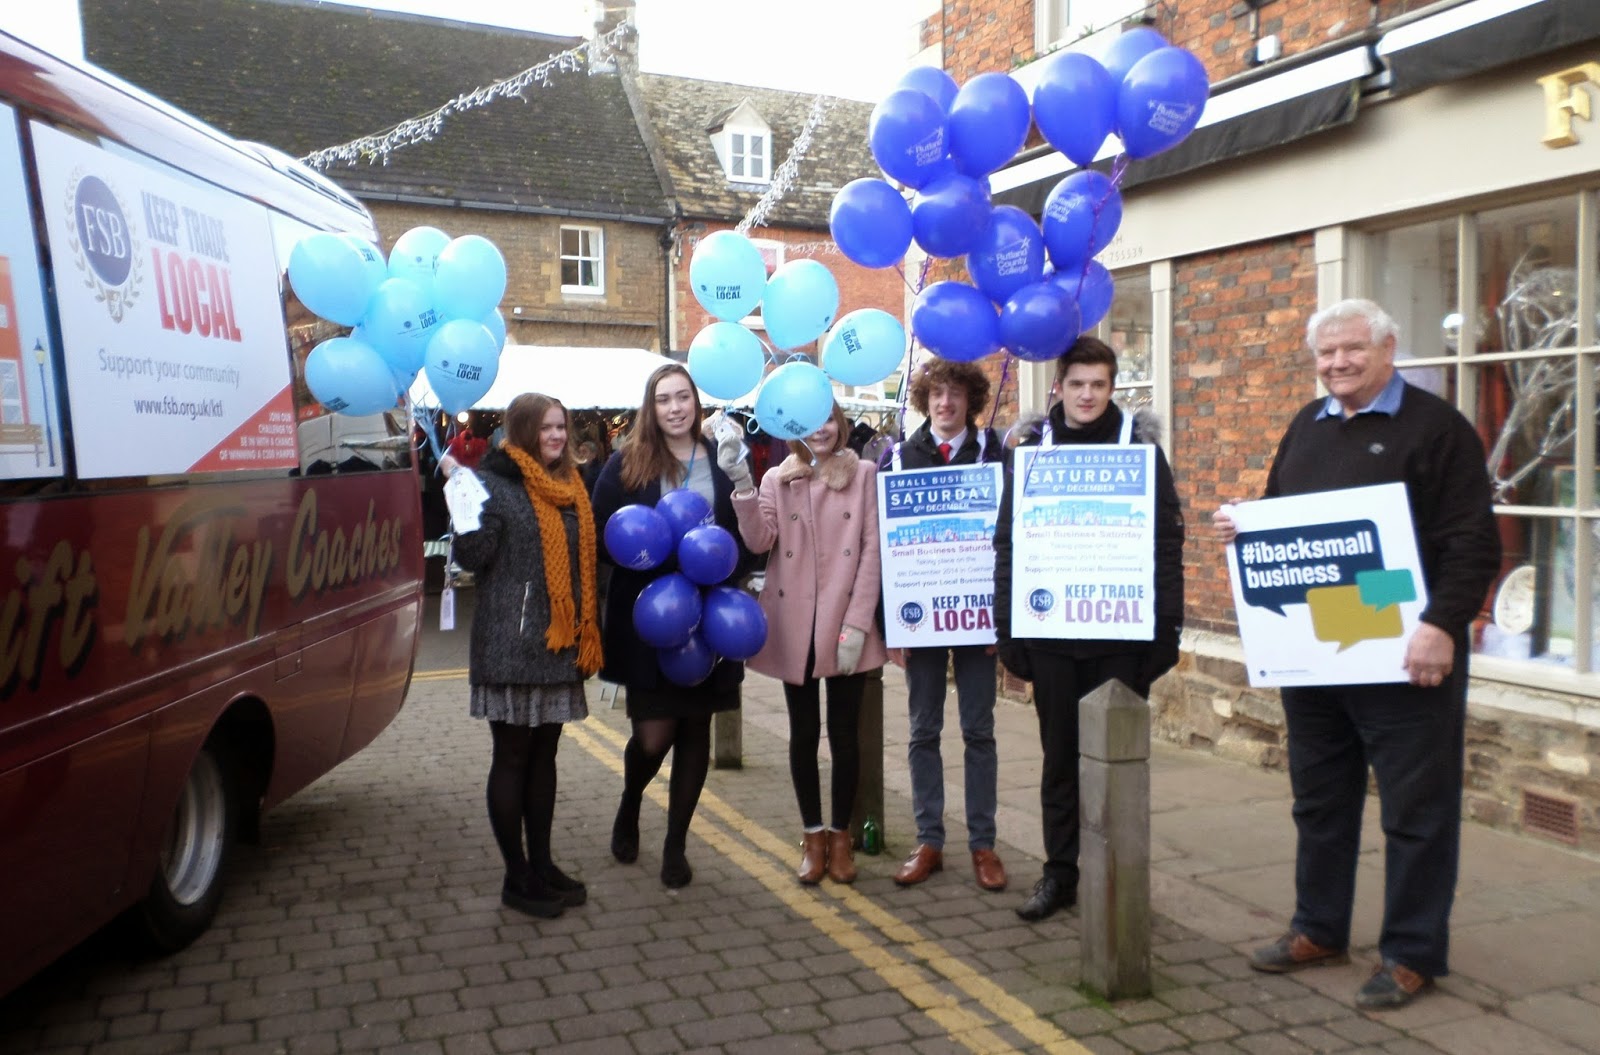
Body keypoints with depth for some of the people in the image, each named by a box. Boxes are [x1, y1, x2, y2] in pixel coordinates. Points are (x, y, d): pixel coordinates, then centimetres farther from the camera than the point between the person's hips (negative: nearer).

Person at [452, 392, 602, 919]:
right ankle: (517, 878, 13)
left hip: (558, 646, 6)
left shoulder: (569, 487, 12)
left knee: (544, 754, 14)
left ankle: (542, 864, 25)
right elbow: (472, 558, -14)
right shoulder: (494, 483, -7)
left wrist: (588, 633, 14)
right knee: (512, 756, 3)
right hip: (511, 645, -6)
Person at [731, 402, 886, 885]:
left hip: (847, 623, -1)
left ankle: (840, 834, 22)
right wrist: (741, 484, -21)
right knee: (804, 732, 10)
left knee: (844, 733, 6)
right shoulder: (778, 479, 7)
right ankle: (812, 834, 24)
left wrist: (857, 622, -11)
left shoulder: (864, 474, 1)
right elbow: (759, 541, -7)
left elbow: (872, 549, -4)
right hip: (794, 625, 2)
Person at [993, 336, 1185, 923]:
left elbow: (1167, 542, -1)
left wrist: (1166, 628, -6)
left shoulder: (1139, 446, 1)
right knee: (1060, 758, 11)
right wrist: (1008, 629, 0)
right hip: (1051, 632, 2)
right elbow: (1008, 544, 4)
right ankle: (1059, 873, 23)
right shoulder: (1032, 450, 5)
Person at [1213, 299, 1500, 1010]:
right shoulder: (1307, 427, 13)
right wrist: (1242, 526, 0)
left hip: (1403, 656, -6)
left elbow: (1473, 543, -13)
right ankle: (1319, 930, 30)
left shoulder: (1435, 426, -7)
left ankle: (1412, 953, 18)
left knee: (1415, 808, 4)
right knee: (1319, 797, 16)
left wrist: (1441, 626, -23)